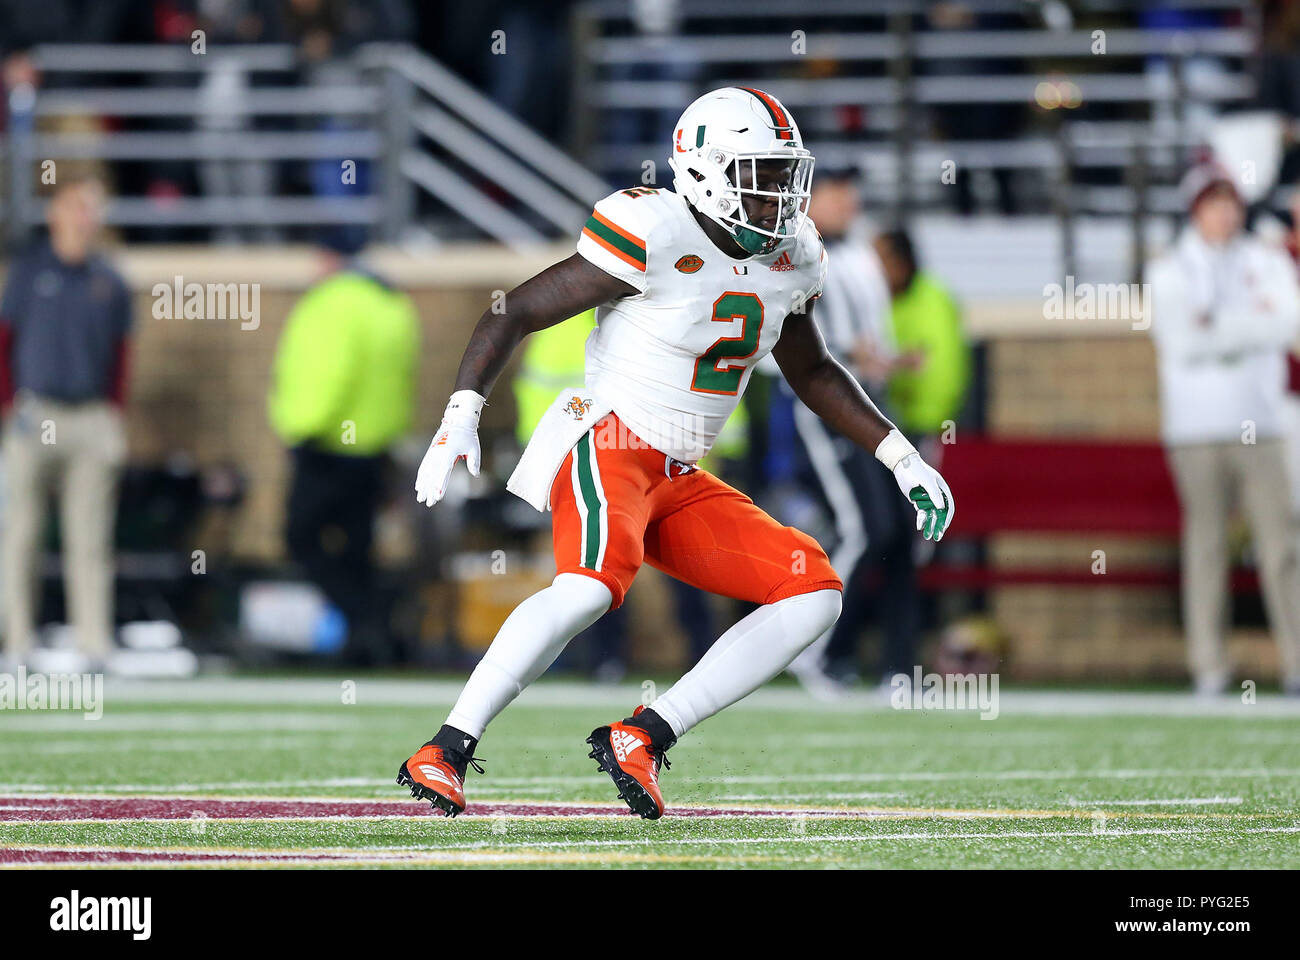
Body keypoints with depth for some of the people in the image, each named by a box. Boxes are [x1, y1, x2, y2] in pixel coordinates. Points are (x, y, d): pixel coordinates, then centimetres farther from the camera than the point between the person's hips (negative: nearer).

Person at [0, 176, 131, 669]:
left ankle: (94, 641, -2)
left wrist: (114, 413, 5)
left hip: (92, 419, 2)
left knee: (90, 537, -1)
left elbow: (119, 352, 14)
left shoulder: (109, 281, 9)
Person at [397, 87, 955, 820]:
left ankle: (644, 737, -7)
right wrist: (461, 416, -24)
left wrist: (902, 458, 18)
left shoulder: (790, 258, 7)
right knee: (595, 581, -36)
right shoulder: (656, 237, -16)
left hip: (680, 483, 8)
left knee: (814, 594, -3)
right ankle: (445, 753, -31)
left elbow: (812, 372, 25)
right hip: (606, 447, -8)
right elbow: (515, 314, -13)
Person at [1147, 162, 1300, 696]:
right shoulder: (1168, 272, 8)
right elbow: (1181, 340, -7)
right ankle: (1208, 666, -1)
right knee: (1205, 543, -3)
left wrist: (1214, 326, -11)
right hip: (1196, 426, -1)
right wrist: (1248, 324, -7)